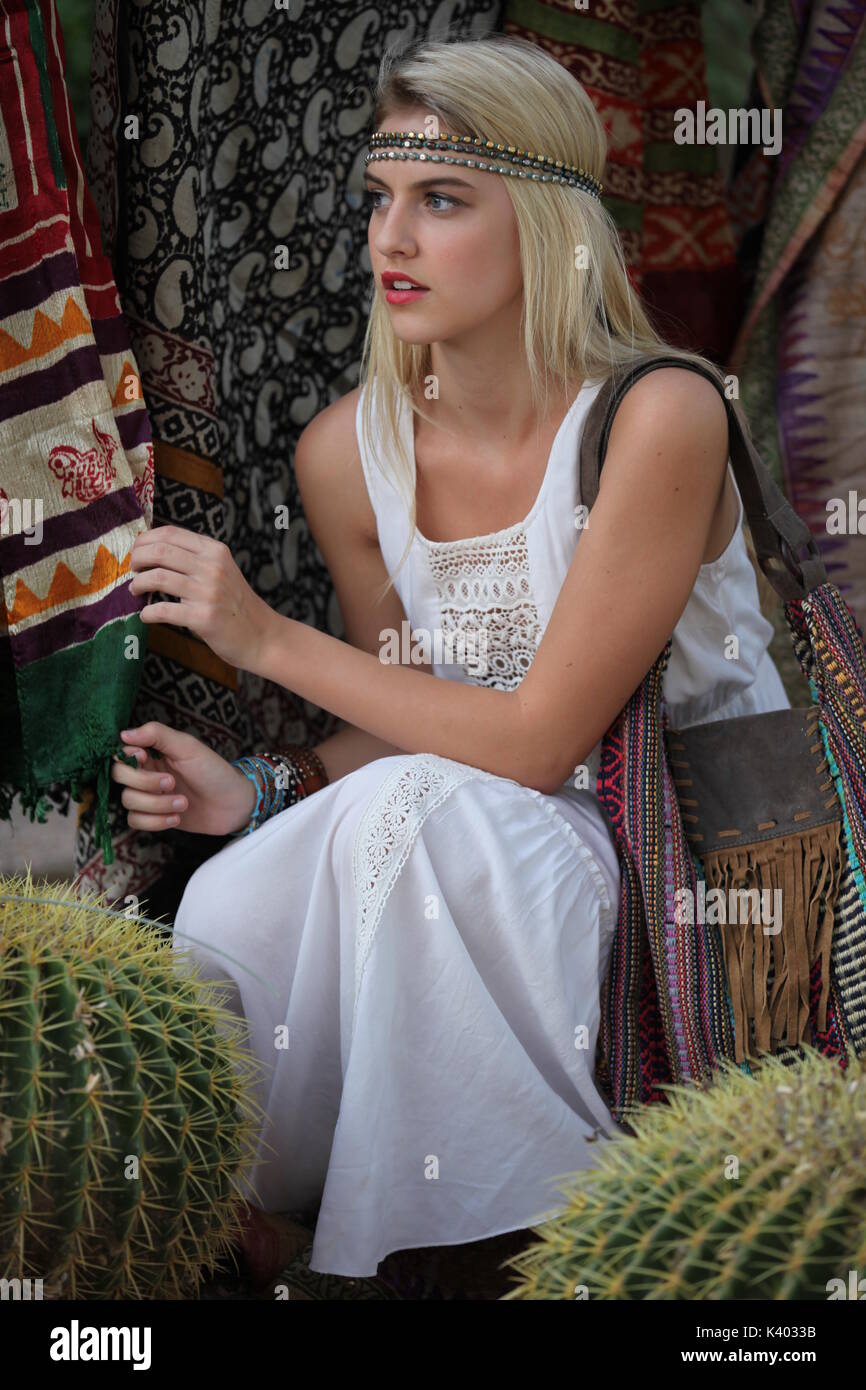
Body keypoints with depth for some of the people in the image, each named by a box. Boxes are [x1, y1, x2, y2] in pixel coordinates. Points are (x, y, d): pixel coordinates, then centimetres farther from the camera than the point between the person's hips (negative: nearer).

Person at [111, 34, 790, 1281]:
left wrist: (272, 641, -17)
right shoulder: (349, 453, -3)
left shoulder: (657, 419, -20)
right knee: (230, 915, -23)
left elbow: (535, 743, -19)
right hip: (468, 847, 5)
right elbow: (414, 724, 7)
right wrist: (260, 792, -13)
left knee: (411, 815, -31)